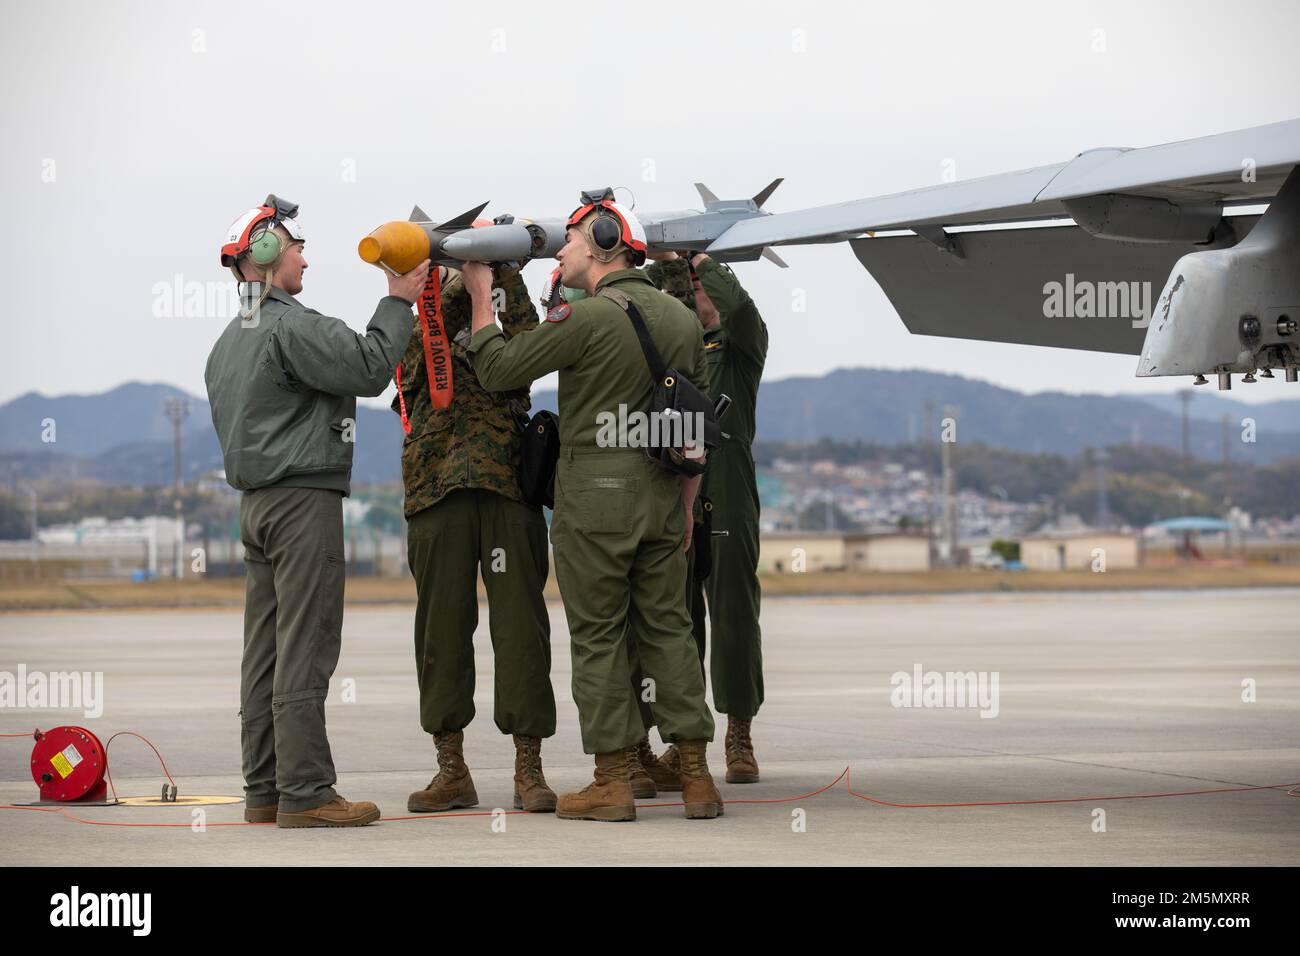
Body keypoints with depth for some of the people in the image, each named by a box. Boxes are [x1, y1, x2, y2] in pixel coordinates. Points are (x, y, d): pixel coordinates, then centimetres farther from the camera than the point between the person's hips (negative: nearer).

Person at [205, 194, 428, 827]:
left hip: (256, 503, 10)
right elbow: (369, 368, -18)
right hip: (304, 499, -9)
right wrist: (398, 302, -7)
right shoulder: (291, 326, -13)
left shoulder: (230, 341, 18)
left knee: (266, 650, 8)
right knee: (303, 650, -9)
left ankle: (265, 791, 9)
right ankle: (305, 793, -9)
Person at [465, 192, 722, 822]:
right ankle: (696, 777, 7)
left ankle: (612, 782, 2)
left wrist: (480, 298, 4)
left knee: (597, 635, 1)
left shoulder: (589, 317, -13)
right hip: (661, 495, 6)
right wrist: (684, 504, 21)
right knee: (667, 628, 10)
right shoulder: (681, 318, 9)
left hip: (595, 492, -6)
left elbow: (498, 369, -8)